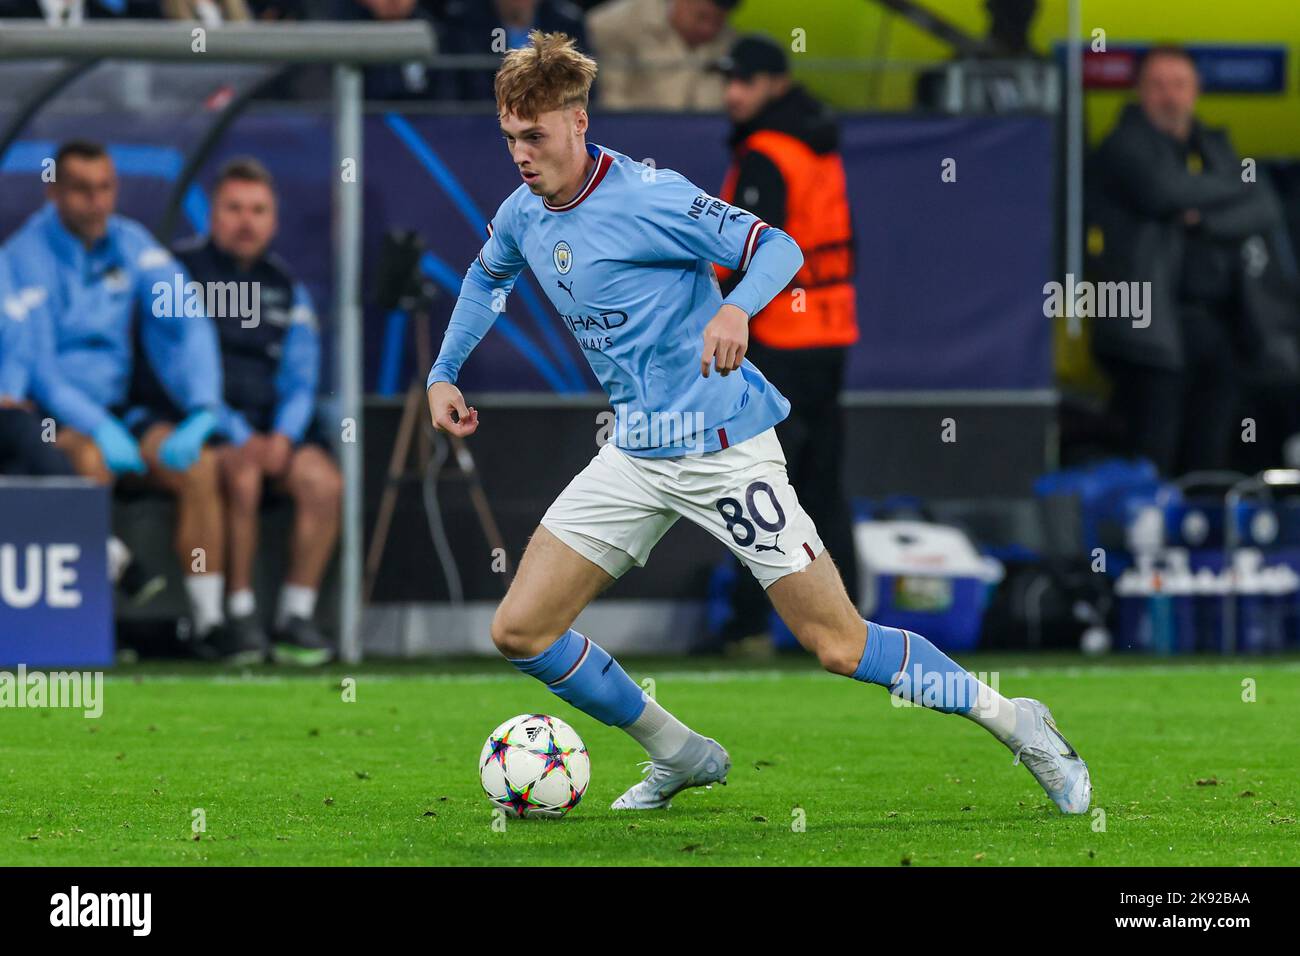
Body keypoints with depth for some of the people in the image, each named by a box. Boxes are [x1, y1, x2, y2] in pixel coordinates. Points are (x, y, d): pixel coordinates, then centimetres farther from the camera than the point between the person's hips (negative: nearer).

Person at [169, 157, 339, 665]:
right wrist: (238, 437, -18)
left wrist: (283, 437, -11)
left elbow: (301, 377, 11)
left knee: (323, 481, -24)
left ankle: (296, 617, -17)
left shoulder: (285, 287, 15)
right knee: (241, 477, -34)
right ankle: (238, 618, -23)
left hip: (272, 427, 4)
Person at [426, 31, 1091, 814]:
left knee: (840, 646, -7)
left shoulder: (646, 196, -17)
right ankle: (681, 757, 16)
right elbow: (487, 278, 28)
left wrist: (735, 309, -38)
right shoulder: (522, 216, 5)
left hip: (725, 447, -7)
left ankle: (1011, 721, 12)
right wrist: (444, 374, 20)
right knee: (520, 631, -1)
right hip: (636, 454, 7)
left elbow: (777, 247, -19)